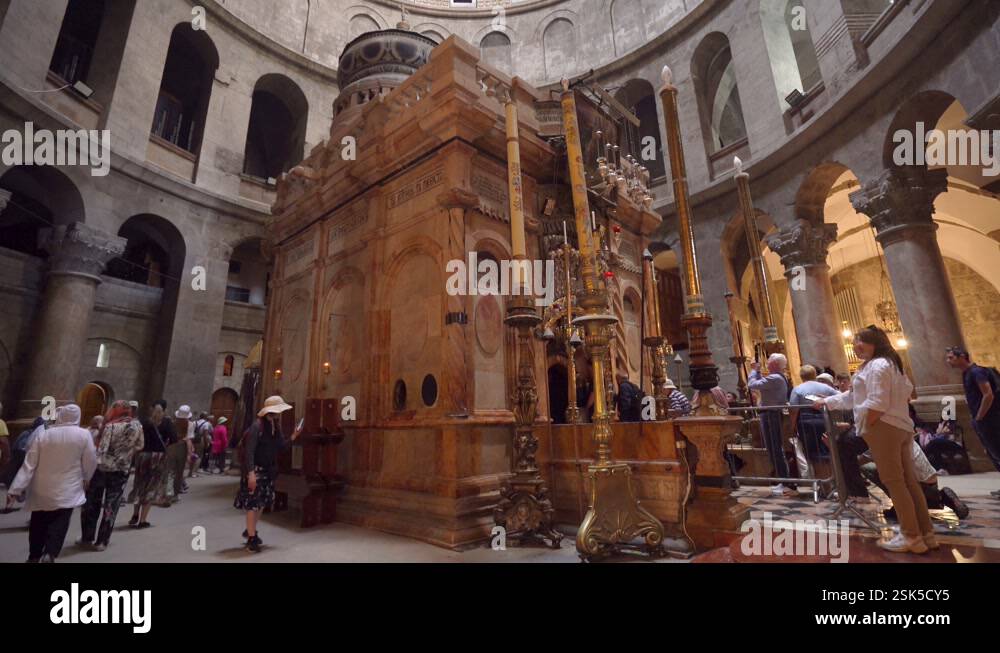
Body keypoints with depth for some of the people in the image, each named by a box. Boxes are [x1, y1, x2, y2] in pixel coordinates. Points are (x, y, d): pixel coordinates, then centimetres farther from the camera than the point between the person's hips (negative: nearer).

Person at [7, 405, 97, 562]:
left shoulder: (43, 435, -2)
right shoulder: (84, 435, -10)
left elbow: (29, 463, -5)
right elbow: (90, 463, -4)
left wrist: (17, 487, -1)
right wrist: (85, 478, 16)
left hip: (42, 490, 3)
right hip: (66, 490, -3)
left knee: (38, 524, 18)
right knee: (58, 525, 2)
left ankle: (34, 556, 28)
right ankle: (49, 554, -13)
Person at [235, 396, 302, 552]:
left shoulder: (275, 426, 4)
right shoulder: (257, 426, -21)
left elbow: (279, 446, 8)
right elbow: (249, 451, -24)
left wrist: (293, 437, -8)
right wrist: (251, 473, -27)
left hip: (267, 470, 8)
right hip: (255, 469, -8)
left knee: (261, 502, 17)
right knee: (252, 503, -1)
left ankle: (250, 530, 36)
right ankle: (251, 538, 10)